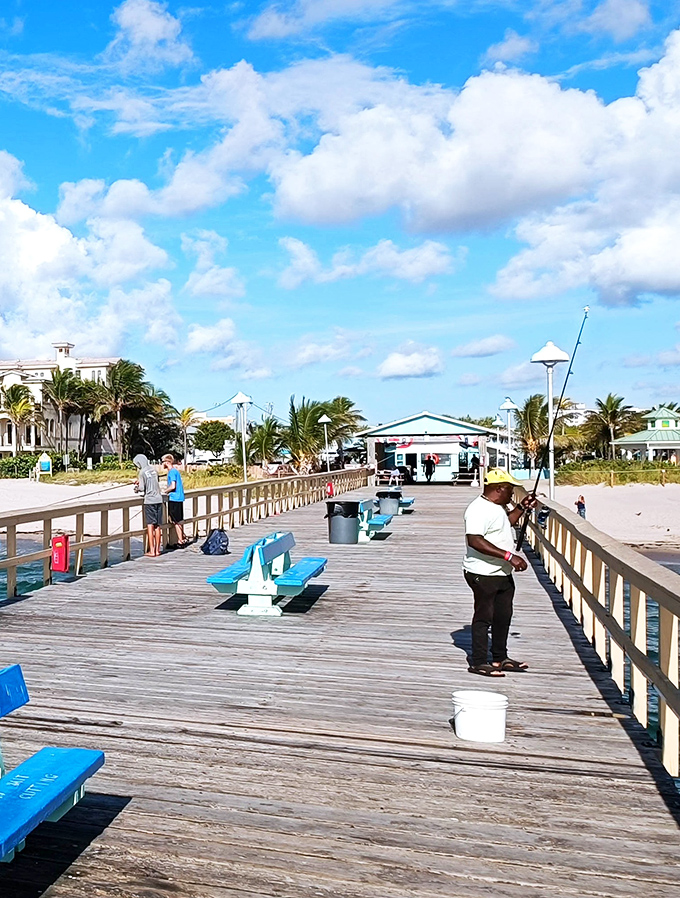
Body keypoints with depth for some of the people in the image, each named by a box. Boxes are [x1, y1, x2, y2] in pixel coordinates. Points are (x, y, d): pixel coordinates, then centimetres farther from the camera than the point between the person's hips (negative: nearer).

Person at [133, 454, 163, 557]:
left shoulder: (142, 472, -7)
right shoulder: (154, 470, 11)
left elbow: (142, 488, -9)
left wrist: (136, 488, 13)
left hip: (149, 500, -6)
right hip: (158, 499, 6)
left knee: (150, 526, -2)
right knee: (157, 526, 9)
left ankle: (151, 551, -2)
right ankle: (157, 550, 13)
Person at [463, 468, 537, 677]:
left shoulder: (497, 506, 13)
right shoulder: (479, 509, -21)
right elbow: (475, 540, -31)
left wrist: (522, 508, 21)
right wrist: (509, 556, -31)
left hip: (503, 573, 10)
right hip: (483, 574, -10)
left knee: (503, 615, 17)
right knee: (484, 616, 0)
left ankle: (500, 658, 30)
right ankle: (478, 662, 11)